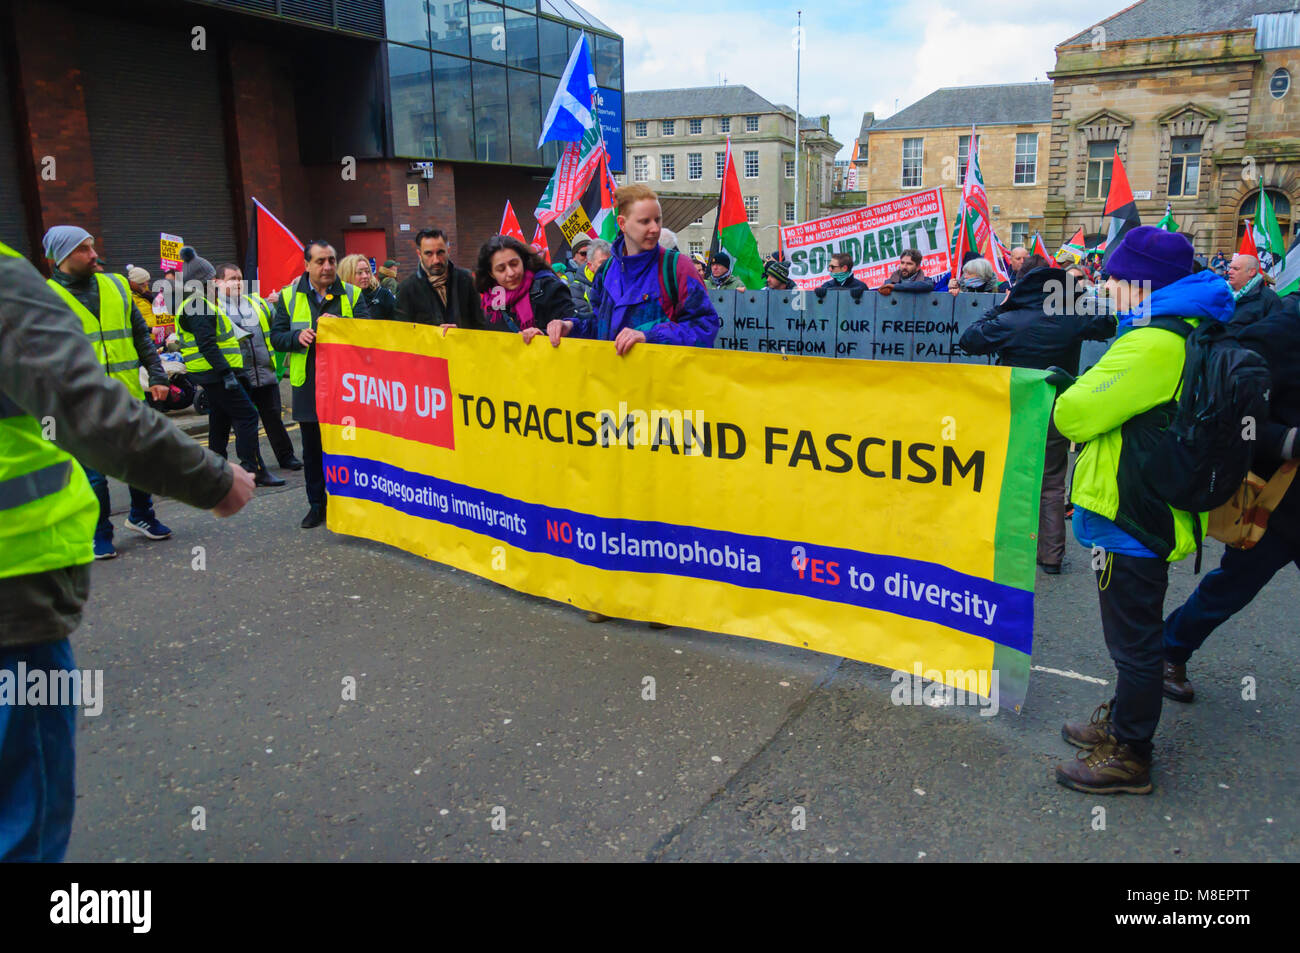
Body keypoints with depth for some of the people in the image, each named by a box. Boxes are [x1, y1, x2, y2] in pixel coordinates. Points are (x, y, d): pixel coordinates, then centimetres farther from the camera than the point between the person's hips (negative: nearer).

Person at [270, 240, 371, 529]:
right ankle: (316, 505, 22)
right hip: (308, 384, 2)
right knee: (312, 448, 9)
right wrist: (298, 337, -13)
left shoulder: (352, 294, 6)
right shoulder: (290, 296, 9)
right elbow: (276, 337, 7)